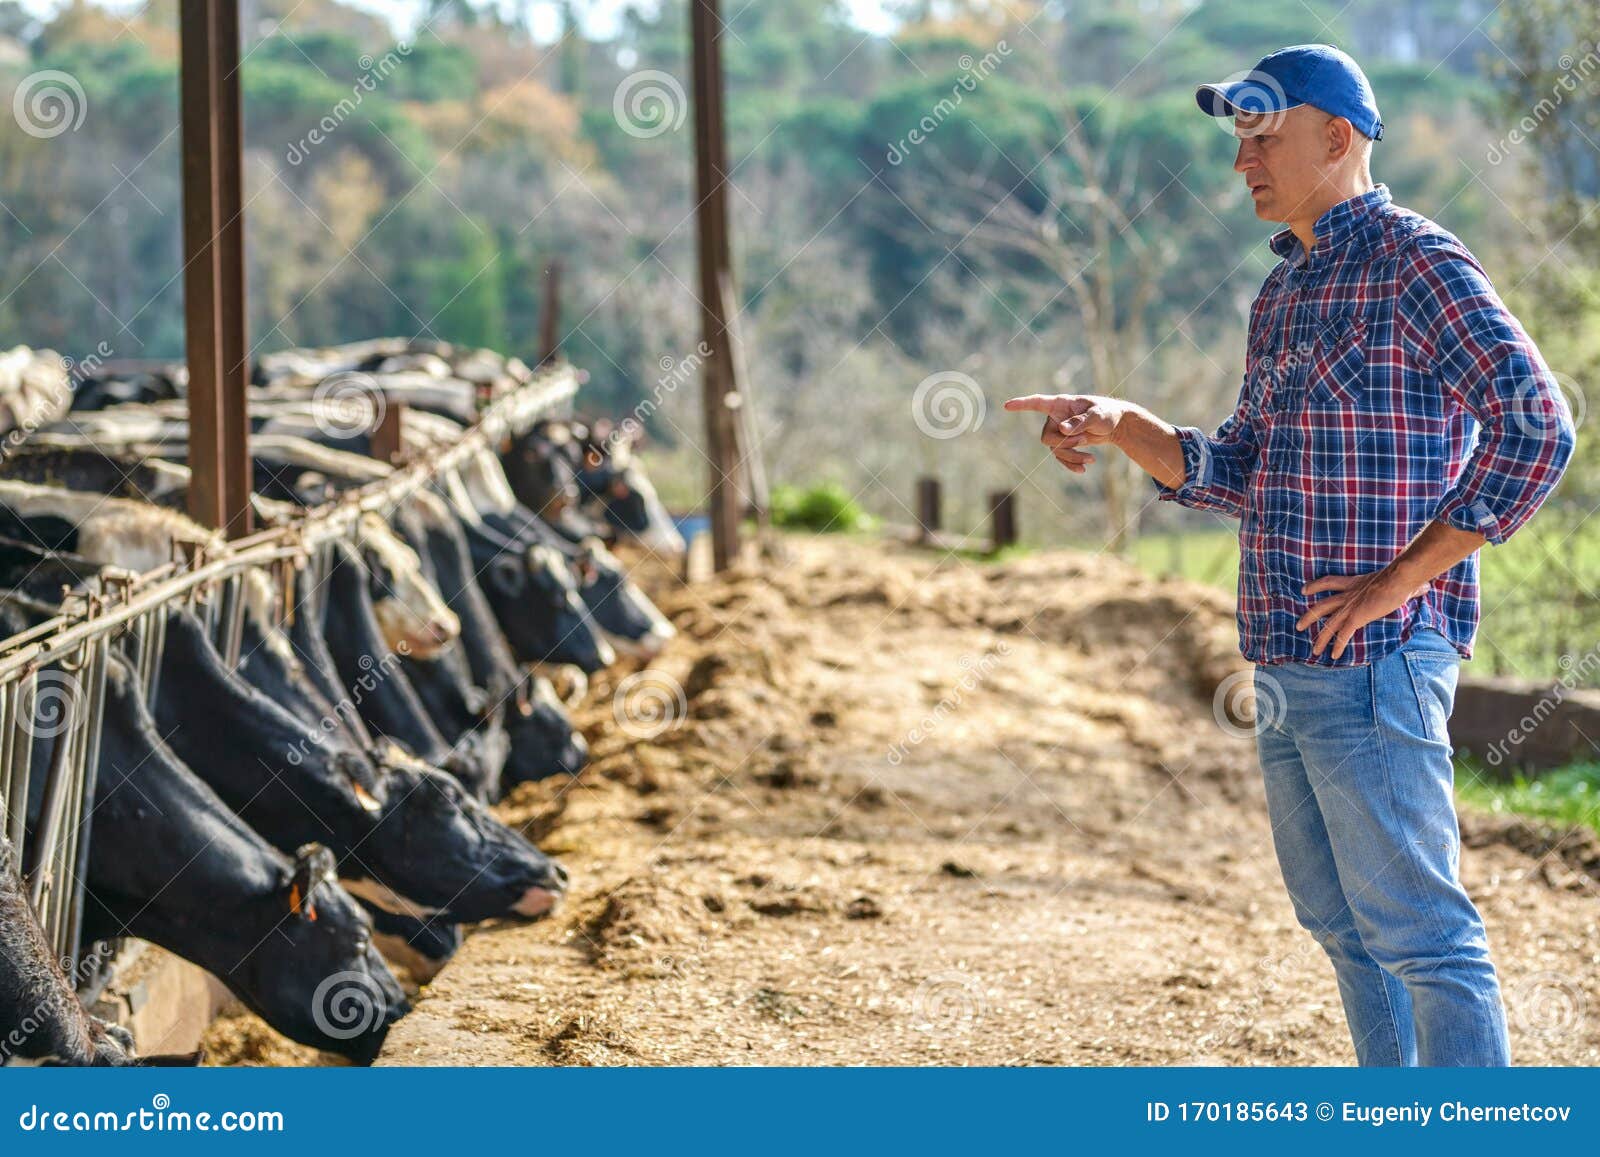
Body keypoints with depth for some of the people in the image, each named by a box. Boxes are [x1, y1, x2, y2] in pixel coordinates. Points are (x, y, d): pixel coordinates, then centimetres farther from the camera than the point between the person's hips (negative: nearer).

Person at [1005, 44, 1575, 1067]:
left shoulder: (1413, 261, -10)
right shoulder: (1284, 290, 18)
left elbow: (1537, 426, -20)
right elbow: (1238, 476, 19)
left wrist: (1401, 578, -19)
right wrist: (1121, 428, 2)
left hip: (1375, 657, -10)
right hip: (1287, 664, 10)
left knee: (1418, 927, -8)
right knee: (1342, 922, 16)